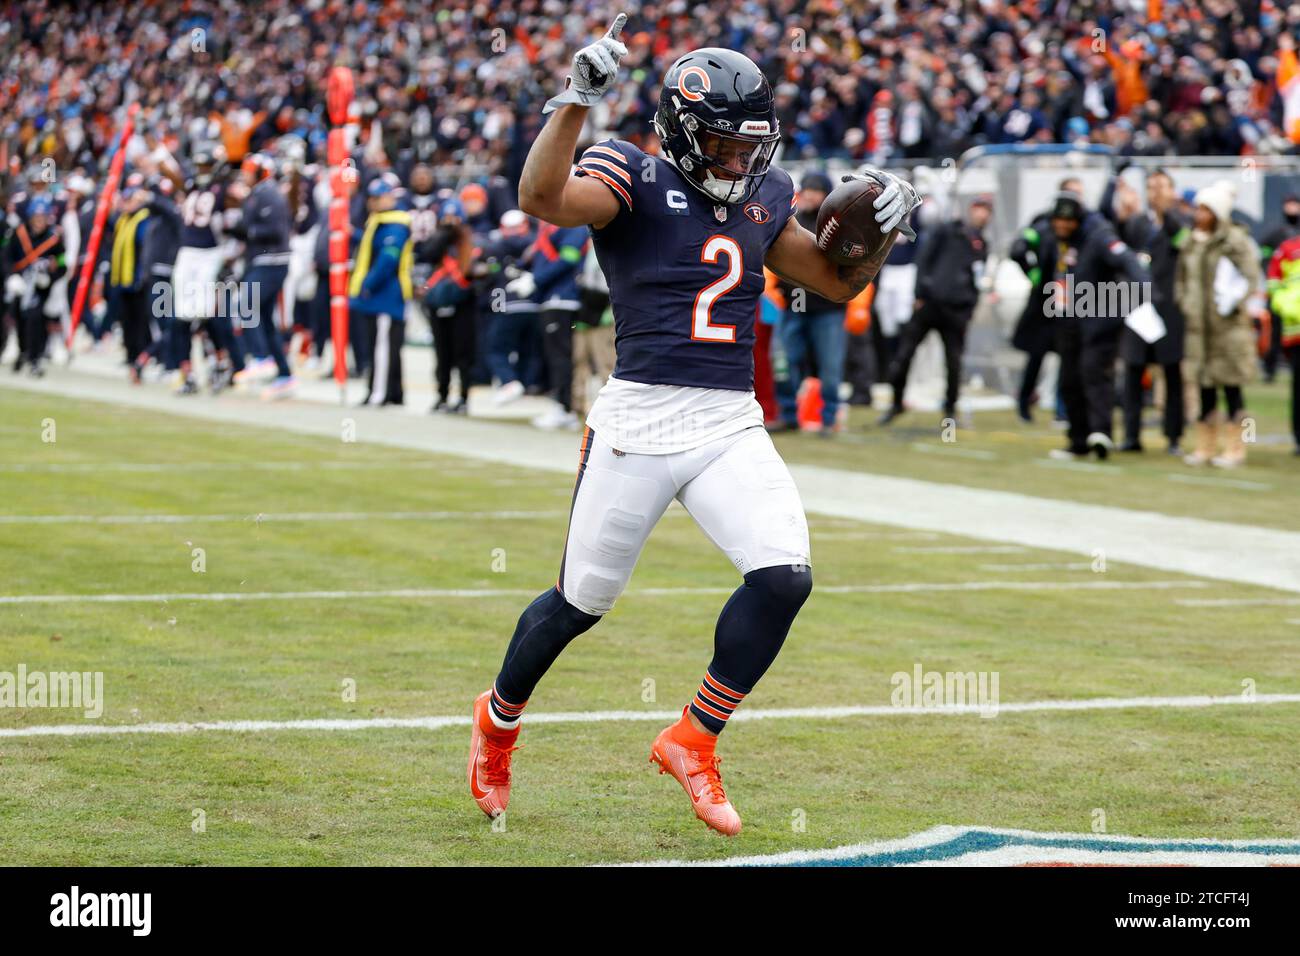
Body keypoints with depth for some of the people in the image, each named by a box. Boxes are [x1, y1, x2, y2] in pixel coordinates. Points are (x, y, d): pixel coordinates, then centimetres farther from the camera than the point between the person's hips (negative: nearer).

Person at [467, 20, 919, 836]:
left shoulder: (763, 197, 12)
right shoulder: (635, 180, -6)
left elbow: (840, 282, 22)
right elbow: (542, 199, -26)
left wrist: (880, 229, 4)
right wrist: (578, 98, -33)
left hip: (731, 429, 5)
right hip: (639, 421, -4)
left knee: (784, 577, -14)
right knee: (583, 600, 8)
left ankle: (694, 741, 3)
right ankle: (500, 718, 37)